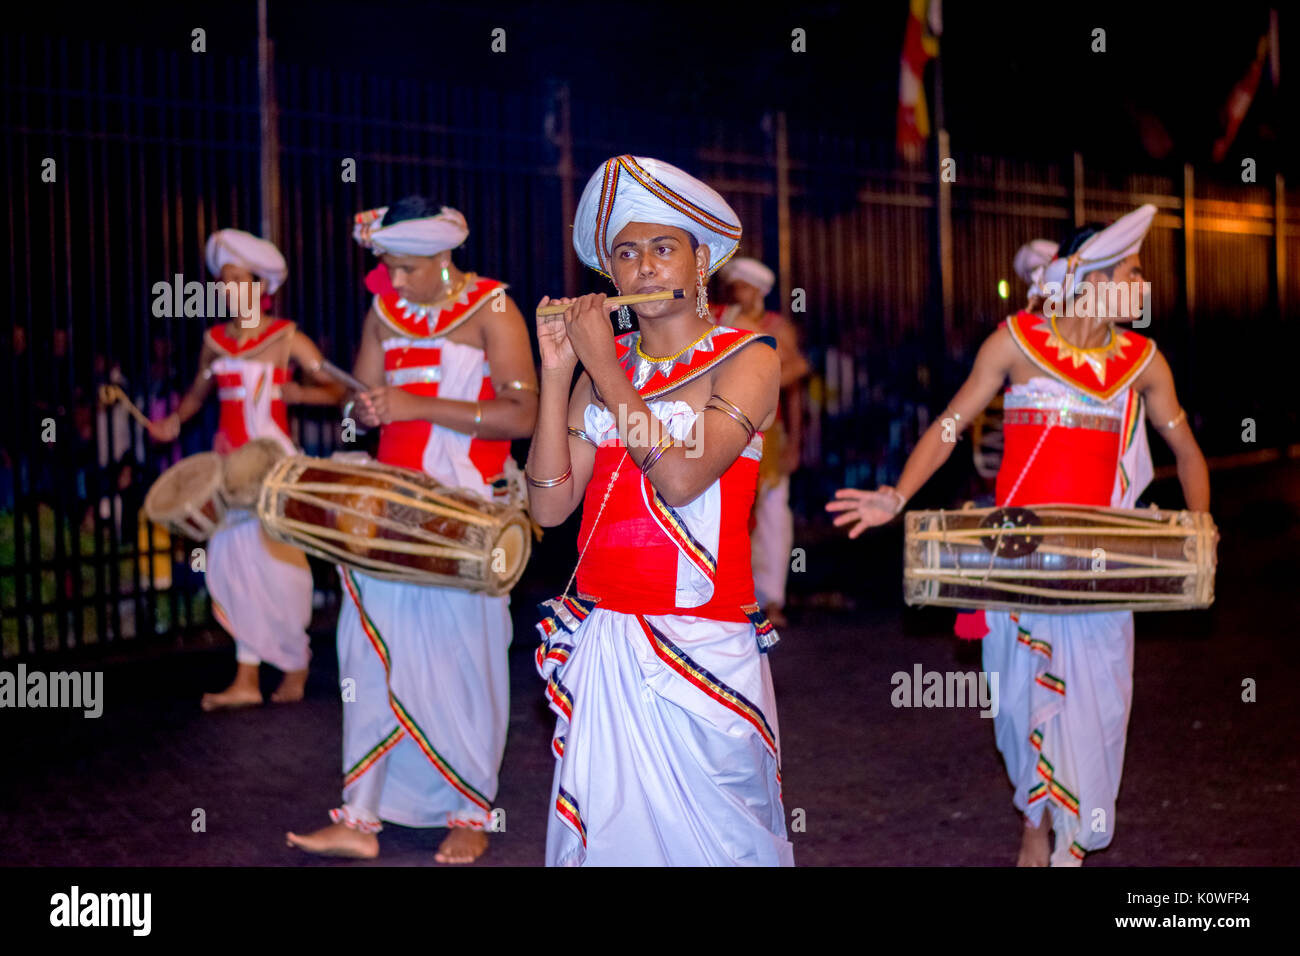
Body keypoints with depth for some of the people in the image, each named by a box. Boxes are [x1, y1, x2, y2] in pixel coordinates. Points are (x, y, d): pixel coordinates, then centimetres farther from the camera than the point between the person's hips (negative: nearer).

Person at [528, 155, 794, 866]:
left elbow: (679, 477, -19)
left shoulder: (747, 358, -4)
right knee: (601, 828, 11)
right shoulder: (601, 363, 9)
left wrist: (604, 367, -12)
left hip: (701, 646, -4)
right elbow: (550, 505, 2)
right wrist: (557, 374, -5)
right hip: (601, 641, 4)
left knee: (704, 835, 5)